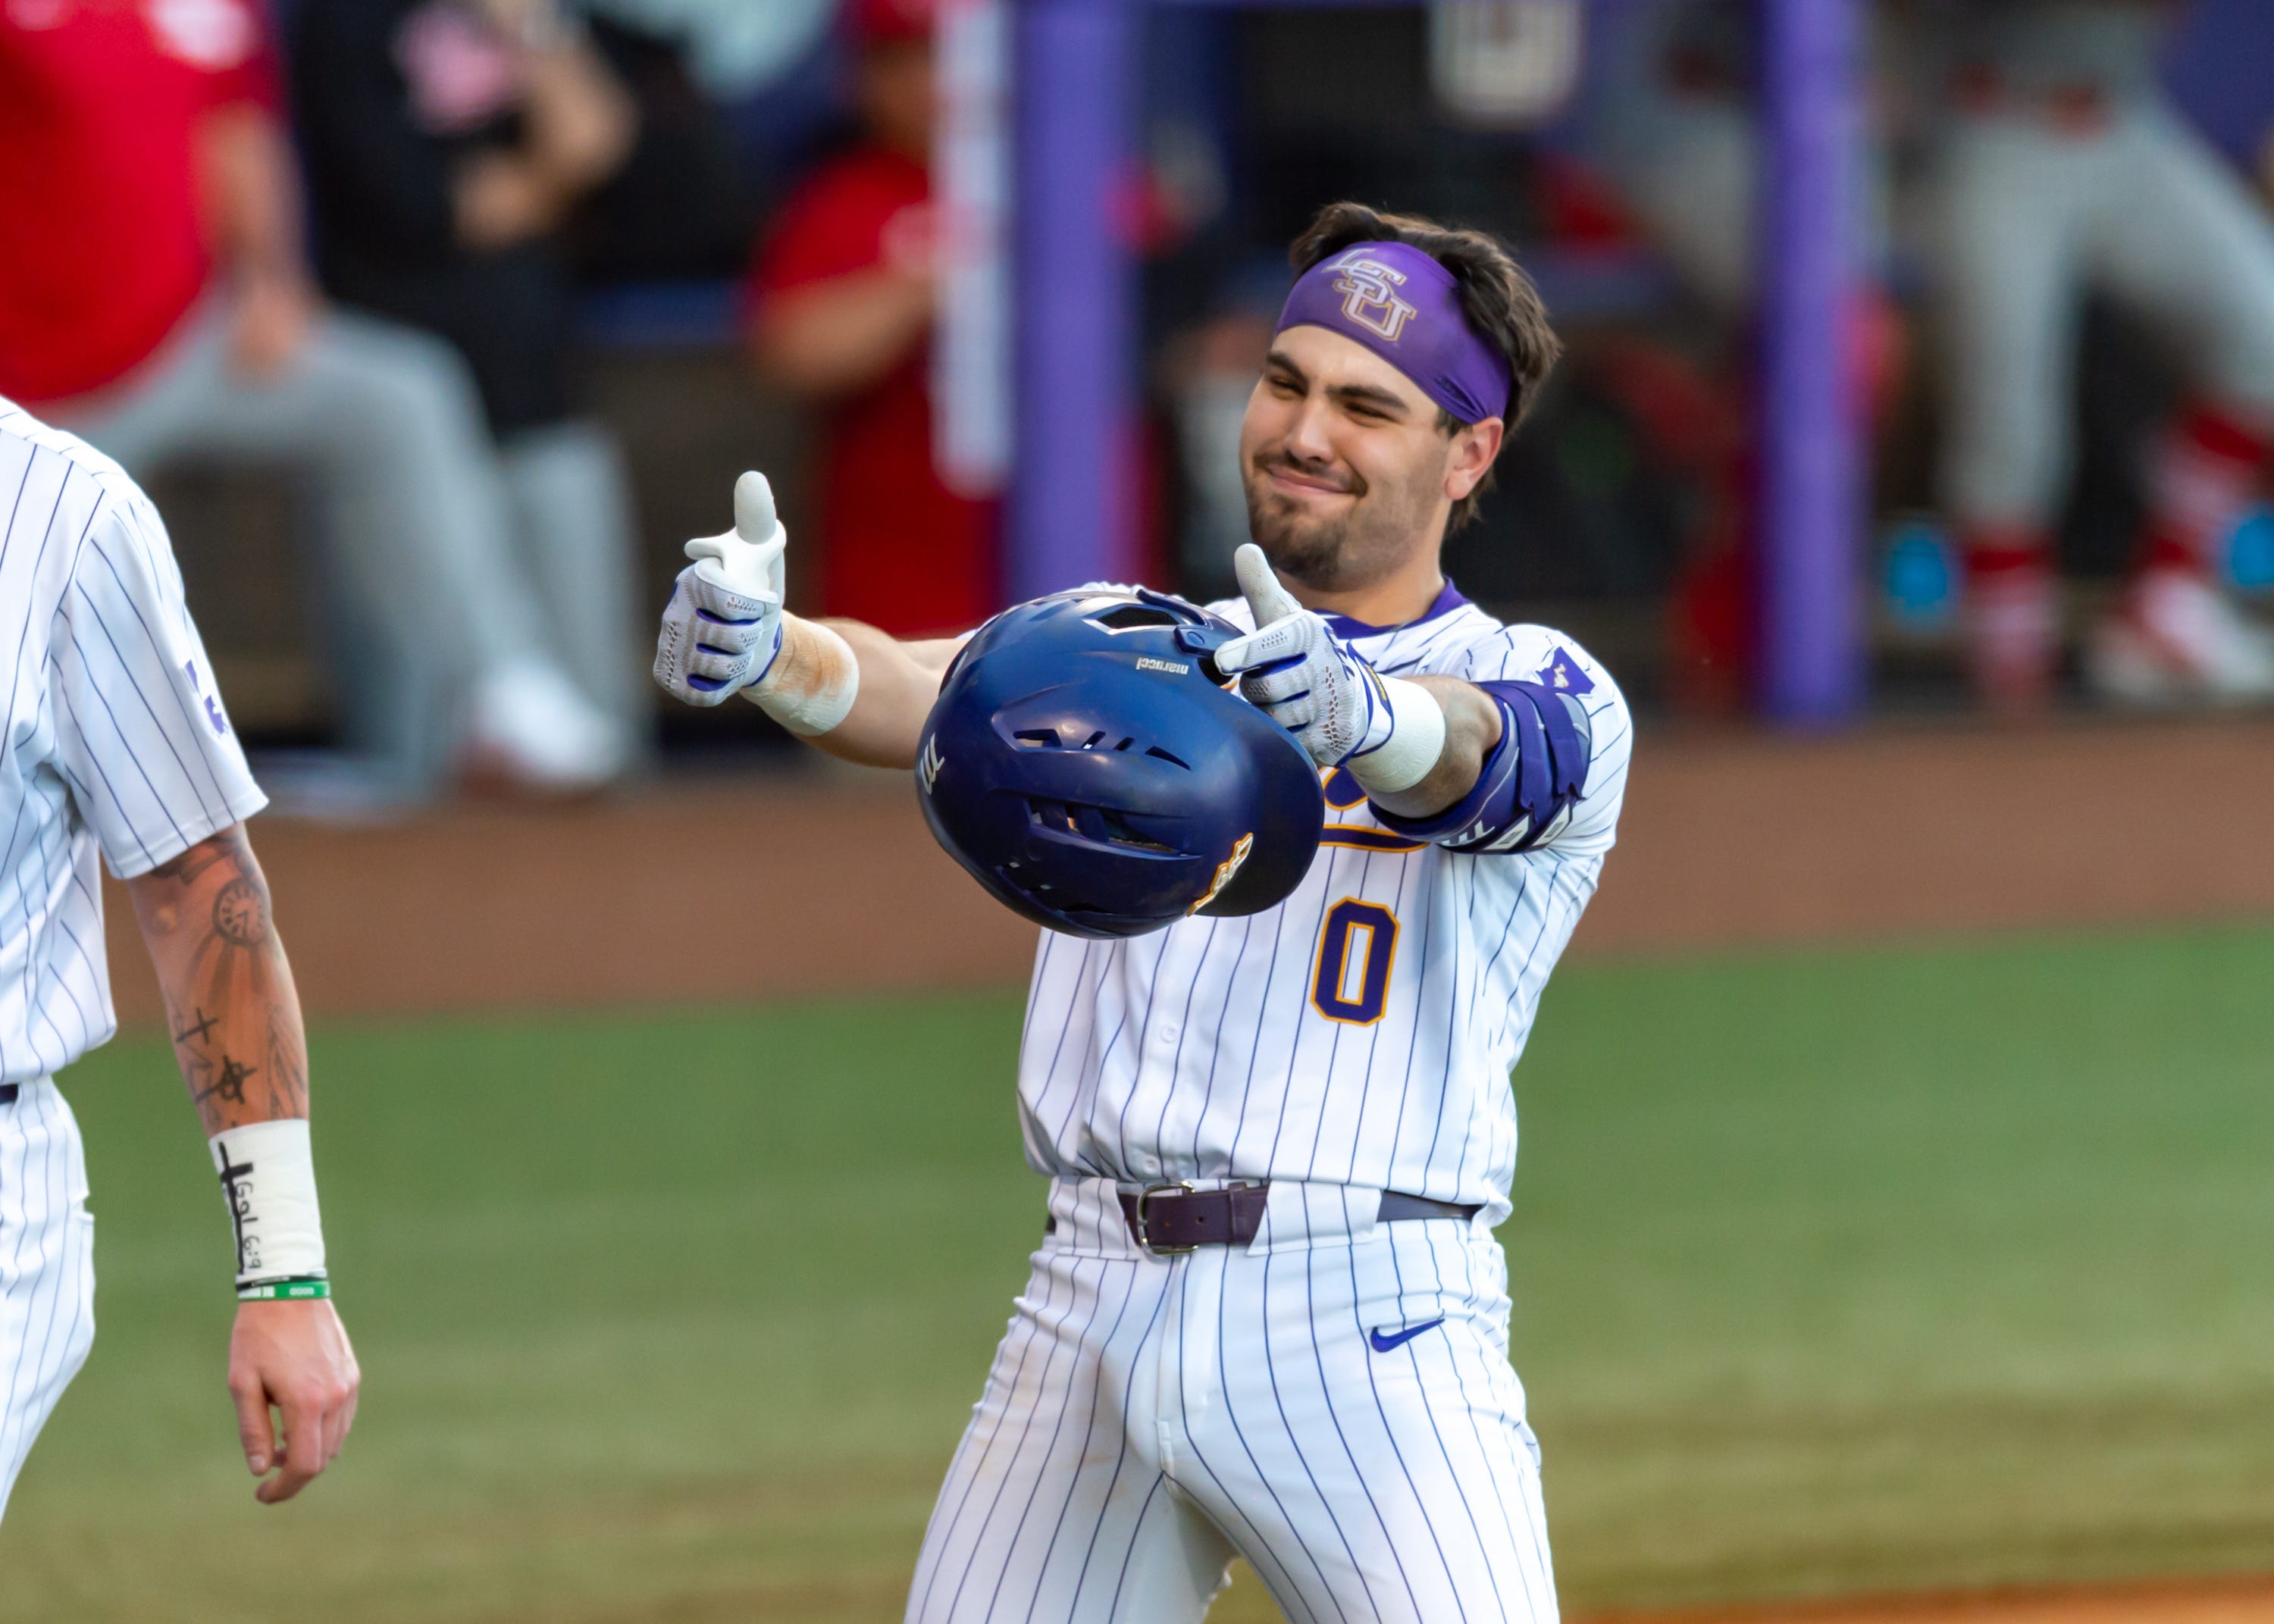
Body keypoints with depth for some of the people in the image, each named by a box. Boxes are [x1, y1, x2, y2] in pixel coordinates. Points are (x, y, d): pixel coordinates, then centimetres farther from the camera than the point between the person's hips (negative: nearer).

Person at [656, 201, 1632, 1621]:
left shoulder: (1549, 695, 5)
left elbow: (1473, 751, -19)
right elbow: (922, 693, -4)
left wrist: (1358, 712, -44)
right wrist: (764, 652, -28)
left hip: (1366, 1334, -3)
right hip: (1091, 1318, 4)